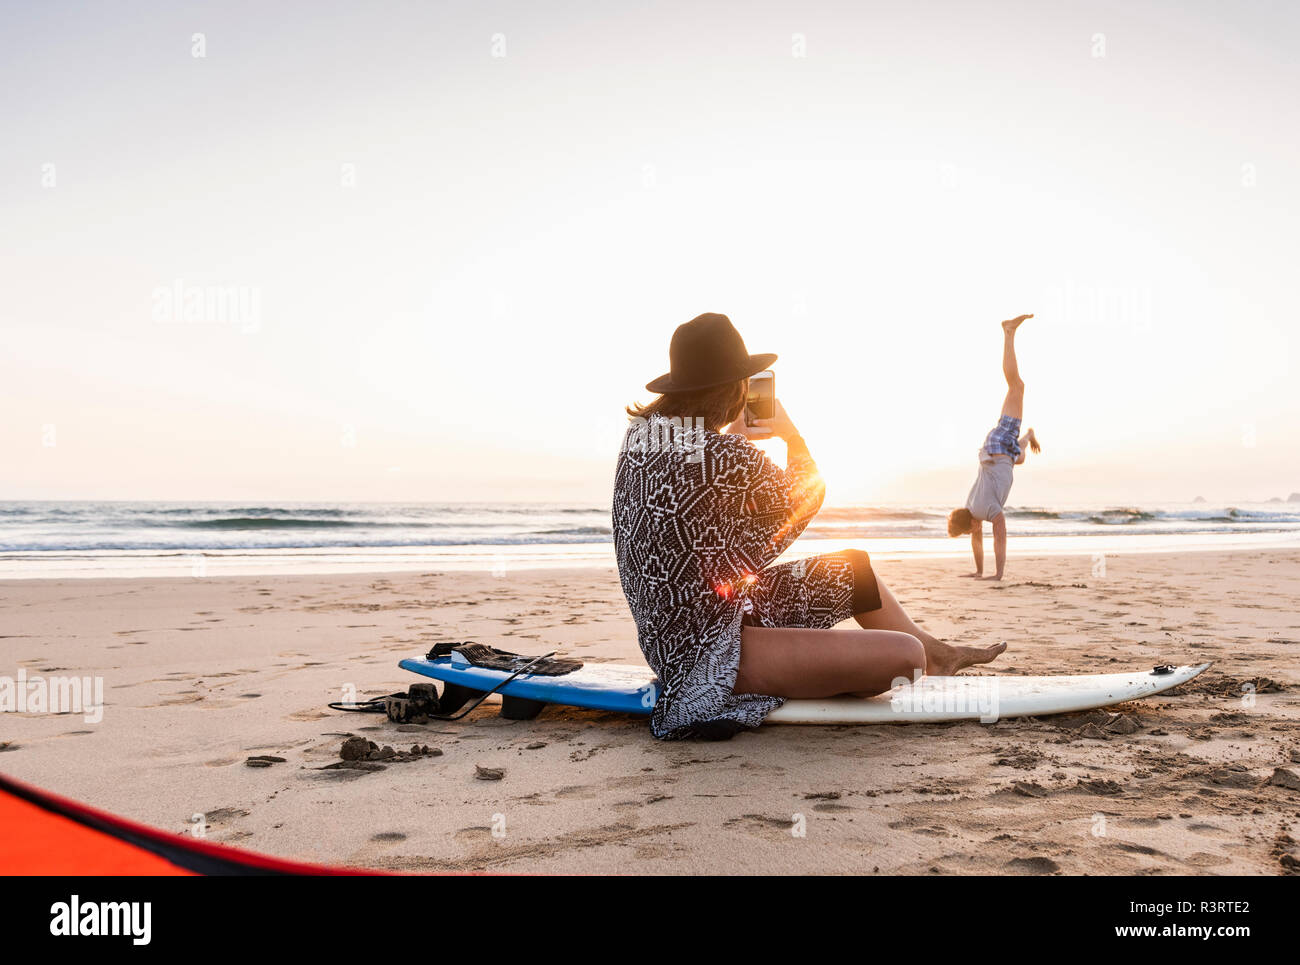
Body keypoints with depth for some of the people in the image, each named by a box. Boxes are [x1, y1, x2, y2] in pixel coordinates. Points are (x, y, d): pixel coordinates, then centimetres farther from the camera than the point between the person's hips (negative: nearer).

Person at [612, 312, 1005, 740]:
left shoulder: (639, 437, 0)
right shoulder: (728, 457, -24)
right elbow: (805, 497, -2)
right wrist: (790, 432, 13)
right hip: (708, 653, -10)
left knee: (855, 569, 21)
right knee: (902, 656, -17)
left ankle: (938, 652, 38)